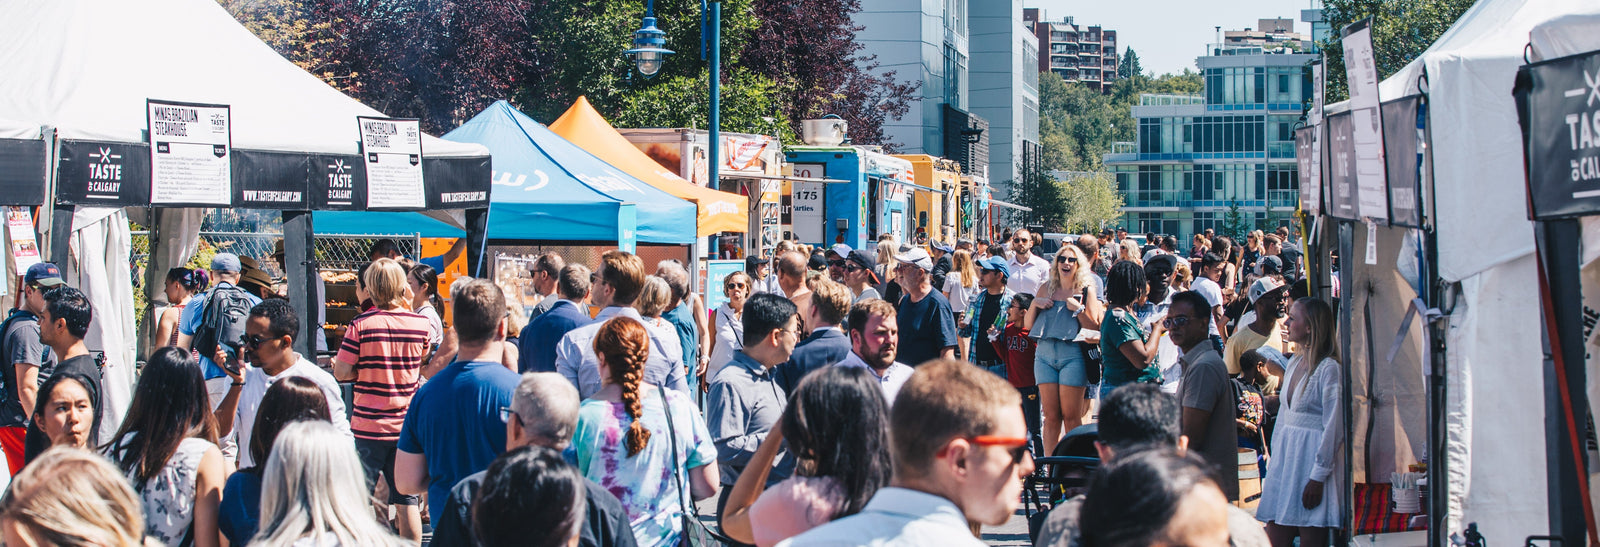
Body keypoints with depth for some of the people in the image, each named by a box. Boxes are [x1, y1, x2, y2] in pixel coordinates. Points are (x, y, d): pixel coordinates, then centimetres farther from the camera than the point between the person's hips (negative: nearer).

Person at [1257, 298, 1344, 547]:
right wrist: (1275, 458, 13)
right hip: (1285, 456, 8)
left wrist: (1318, 476, -16)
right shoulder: (1294, 363, 13)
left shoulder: (1329, 368, -12)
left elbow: (1333, 427, -14)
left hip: (1313, 457, -8)